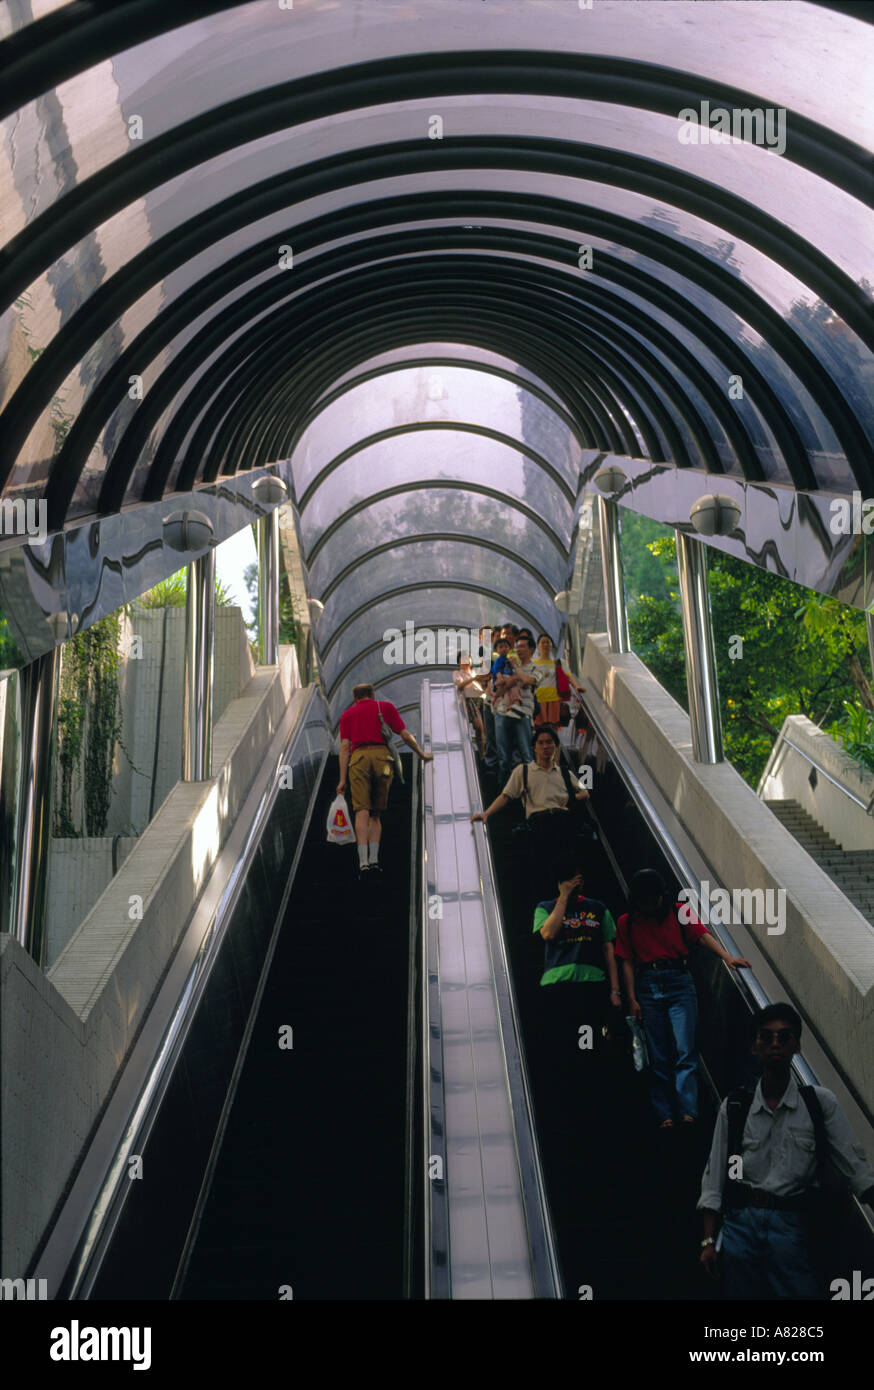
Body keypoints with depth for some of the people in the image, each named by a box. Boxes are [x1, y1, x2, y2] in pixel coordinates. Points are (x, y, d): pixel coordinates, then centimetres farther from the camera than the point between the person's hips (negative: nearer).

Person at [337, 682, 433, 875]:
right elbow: (405, 735, 15)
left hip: (358, 758, 0)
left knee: (362, 812, -8)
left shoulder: (347, 714, 21)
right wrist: (422, 754, 30)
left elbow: (345, 746, 9)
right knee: (376, 814, 10)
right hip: (382, 757, 0)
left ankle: (363, 861, -21)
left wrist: (342, 779, 5)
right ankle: (374, 859, -5)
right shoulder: (386, 707, 22)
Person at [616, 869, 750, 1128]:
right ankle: (665, 1116, 1)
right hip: (647, 986, 1)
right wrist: (632, 999, -2)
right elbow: (627, 962, 6)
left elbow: (703, 936, -6)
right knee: (658, 1057, 0)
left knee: (684, 1051, -11)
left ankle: (689, 1112, -14)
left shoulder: (680, 913, 7)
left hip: (679, 982, -1)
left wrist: (726, 957, -22)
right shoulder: (627, 922, 9)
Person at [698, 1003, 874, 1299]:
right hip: (739, 1226, 1)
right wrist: (708, 1240, 3)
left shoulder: (820, 1102, 4)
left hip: (790, 1228, -1)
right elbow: (715, 1176, 8)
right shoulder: (734, 1108, 7)